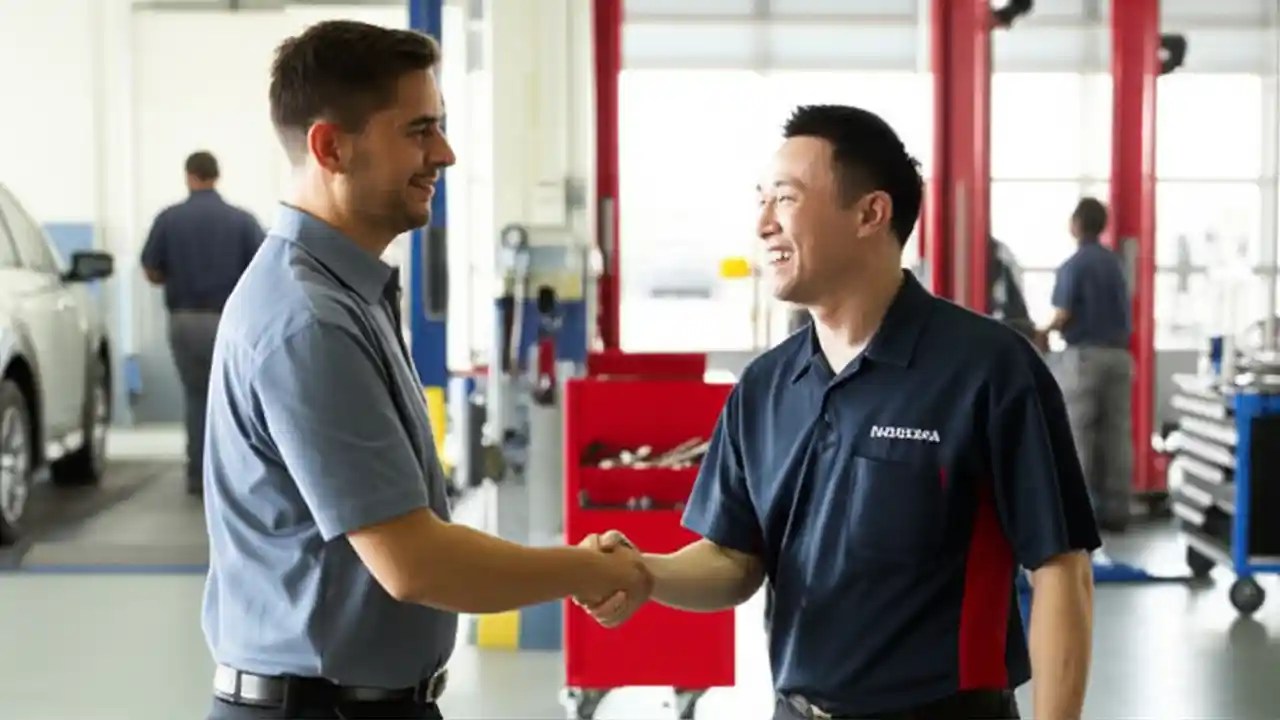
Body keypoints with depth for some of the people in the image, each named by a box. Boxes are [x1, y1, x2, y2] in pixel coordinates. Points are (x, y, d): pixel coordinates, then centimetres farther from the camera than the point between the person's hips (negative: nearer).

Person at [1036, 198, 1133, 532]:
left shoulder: (1073, 265, -9)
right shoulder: (1115, 263, 12)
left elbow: (1063, 315, -14)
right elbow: (1121, 311, 14)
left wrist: (1045, 331, 5)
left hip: (1084, 354, -6)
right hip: (1117, 354, 6)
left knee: (1079, 433, -2)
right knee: (1116, 432, 5)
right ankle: (1114, 509, 6)